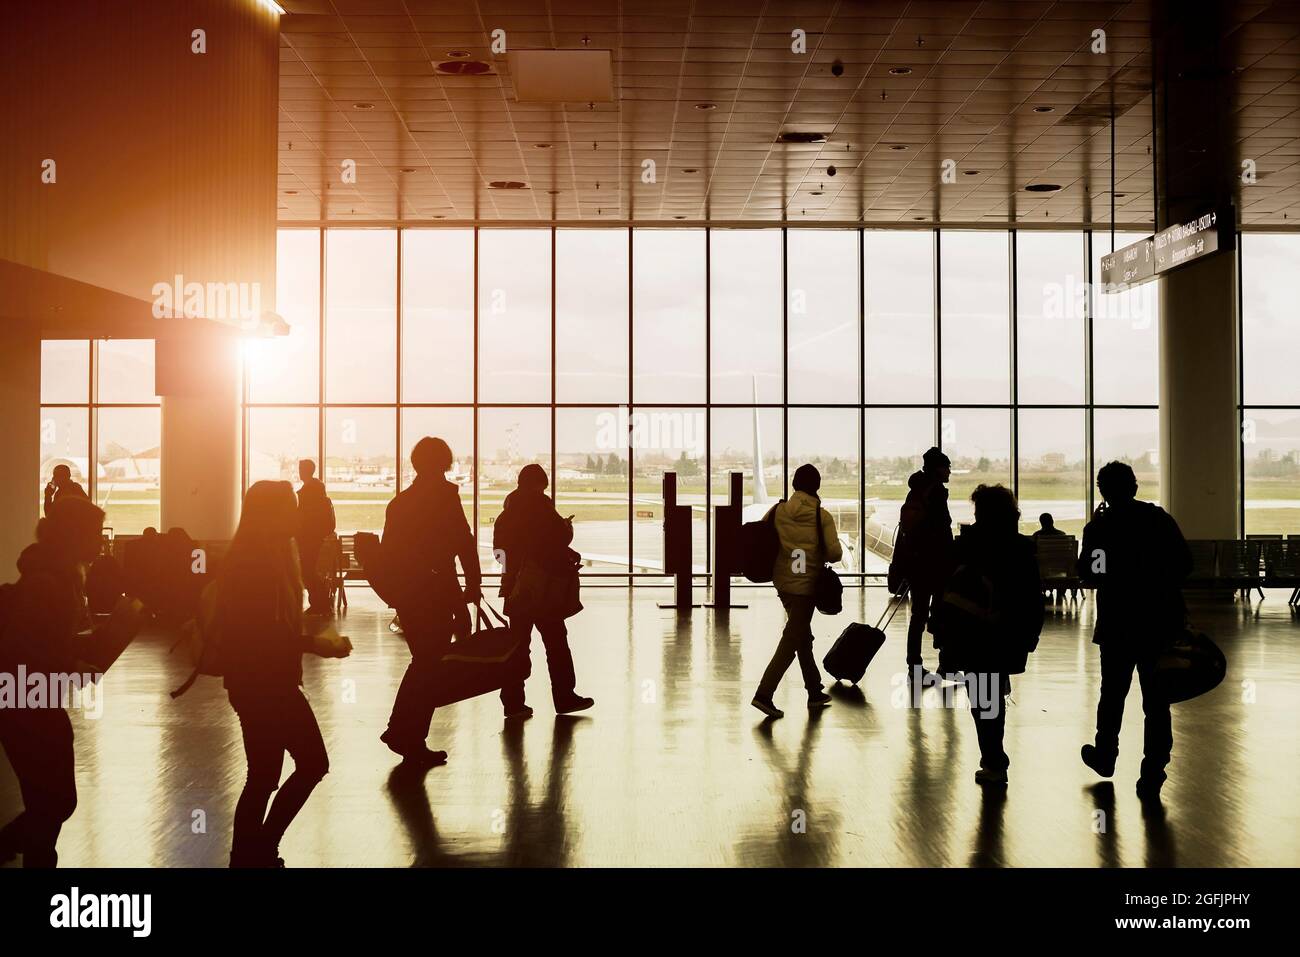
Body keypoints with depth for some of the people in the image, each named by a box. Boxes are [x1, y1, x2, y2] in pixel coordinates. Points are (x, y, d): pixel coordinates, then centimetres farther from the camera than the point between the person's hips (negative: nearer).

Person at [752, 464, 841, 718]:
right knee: (791, 641, -3)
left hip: (781, 581, 5)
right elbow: (835, 553, -12)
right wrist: (818, 556, 8)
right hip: (806, 585, -5)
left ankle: (815, 692, 28)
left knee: (802, 636, 19)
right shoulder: (822, 516, -9)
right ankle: (764, 694, -15)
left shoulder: (777, 511, -1)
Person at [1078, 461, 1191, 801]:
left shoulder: (1099, 527, -8)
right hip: (1162, 623, 1)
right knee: (1156, 699, 4)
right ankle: (1153, 775, 1)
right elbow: (1185, 564, 1)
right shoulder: (1161, 519, -2)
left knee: (1113, 693, 18)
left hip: (1118, 625, -1)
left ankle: (1105, 755, 34)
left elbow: (1087, 576, -1)